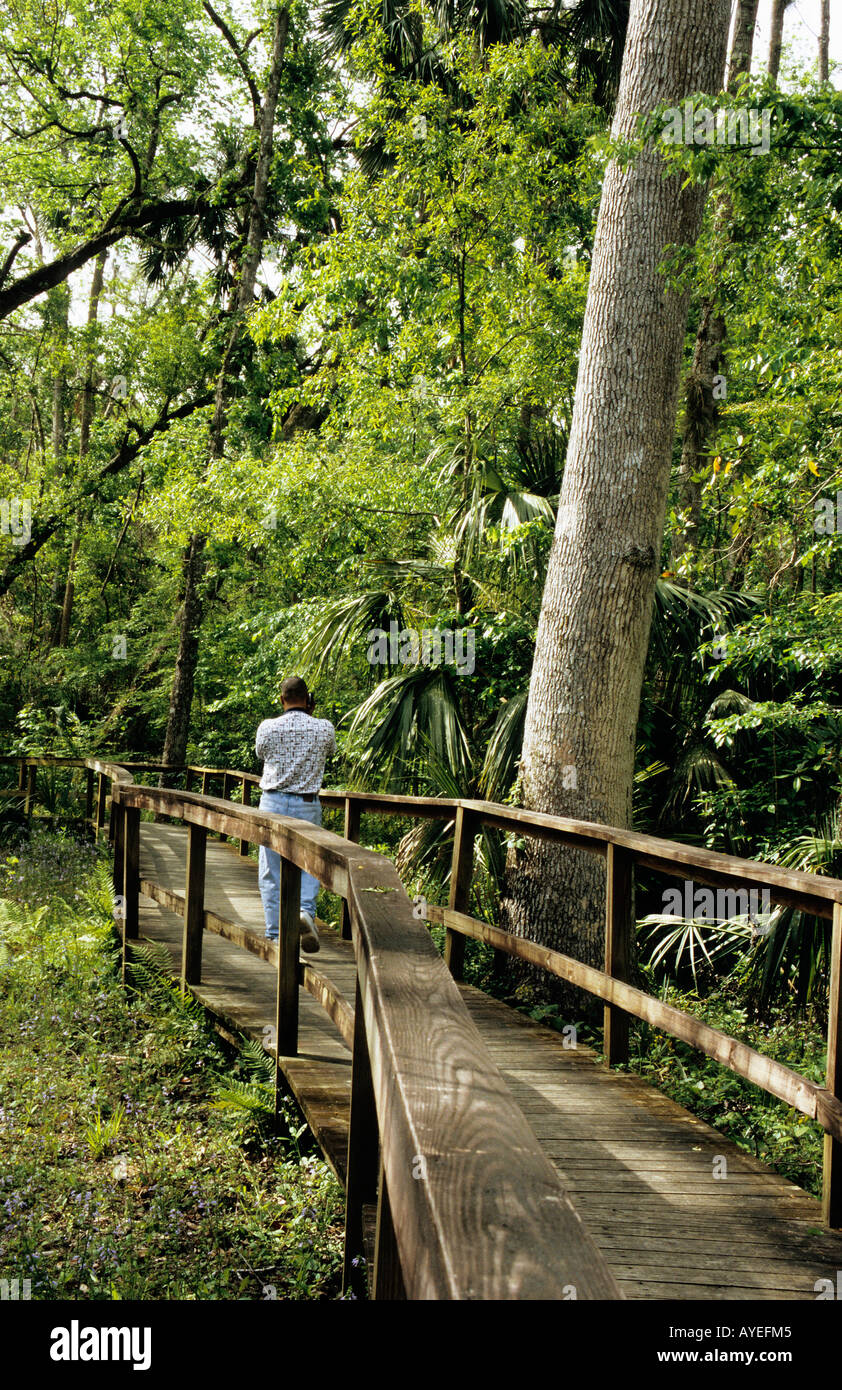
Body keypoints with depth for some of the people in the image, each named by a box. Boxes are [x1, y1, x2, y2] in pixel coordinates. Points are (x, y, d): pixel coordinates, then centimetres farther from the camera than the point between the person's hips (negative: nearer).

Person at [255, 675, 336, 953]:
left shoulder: (268, 727, -8)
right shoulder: (324, 728, -6)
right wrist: (310, 716, 18)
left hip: (273, 802, 0)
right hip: (307, 806, 0)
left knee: (271, 871, 9)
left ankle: (275, 934, 10)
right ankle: (306, 910, -14)